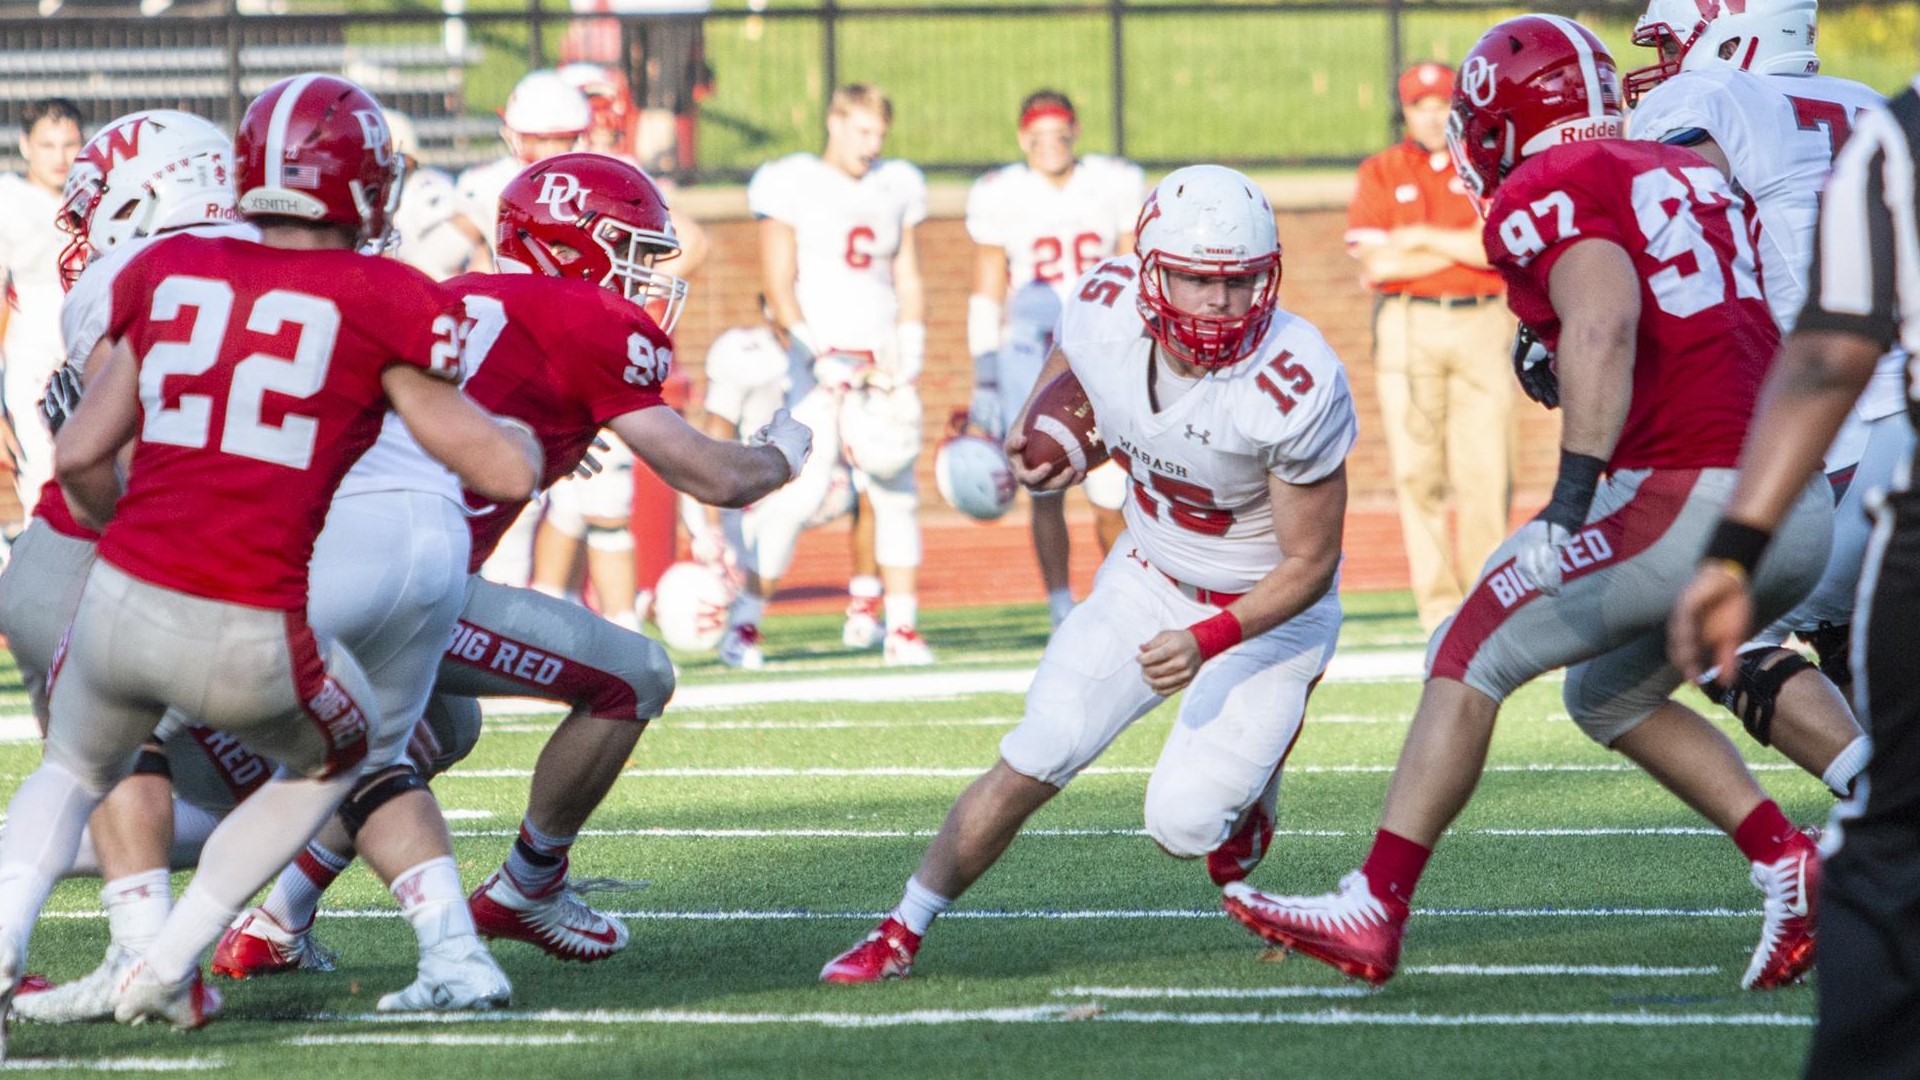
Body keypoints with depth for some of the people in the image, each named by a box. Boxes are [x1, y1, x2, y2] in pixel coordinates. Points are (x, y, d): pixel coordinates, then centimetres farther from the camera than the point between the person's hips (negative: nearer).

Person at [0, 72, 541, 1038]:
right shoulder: (383, 304, -1)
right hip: (251, 642, -3)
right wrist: (523, 440, 26)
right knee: (336, 754, 31)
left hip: (121, 601, 3)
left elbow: (81, 459, 12)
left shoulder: (168, 273, 10)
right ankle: (166, 966, 21)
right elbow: (504, 472, 2)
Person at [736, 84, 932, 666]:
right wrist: (820, 360, -15)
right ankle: (745, 617, -7)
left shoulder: (896, 188, 12)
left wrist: (909, 356, 2)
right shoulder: (793, 186, -3)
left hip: (882, 360, 5)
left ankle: (900, 626, 7)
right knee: (796, 494, -14)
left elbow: (908, 281, 14)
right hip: (821, 361, -5)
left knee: (895, 496, 1)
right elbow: (778, 285, -7)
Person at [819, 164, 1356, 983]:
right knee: (1033, 764, -7)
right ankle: (903, 931, 8)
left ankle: (1250, 787, 21)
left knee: (1183, 823, -15)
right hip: (1150, 576, 4)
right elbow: (1065, 373, 10)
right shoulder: (1105, 311, -19)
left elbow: (1311, 564, -20)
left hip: (1267, 609, -4)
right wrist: (1038, 446, -9)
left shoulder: (1293, 388, -33)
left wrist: (1208, 642, -29)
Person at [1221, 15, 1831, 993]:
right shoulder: (1695, 178, 21)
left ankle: (1373, 911, 0)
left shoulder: (1549, 192, -3)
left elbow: (1606, 319, -20)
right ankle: (1792, 869, 11)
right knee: (1610, 695, 26)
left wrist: (1572, 498, -27)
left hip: (1692, 500, -8)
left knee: (1472, 656, 3)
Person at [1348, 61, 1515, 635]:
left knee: (1487, 470, -6)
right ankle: (1438, 605, -4)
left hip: (1482, 325, 0)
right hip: (1407, 327, 0)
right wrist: (1466, 246, -4)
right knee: (1418, 473, -5)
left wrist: (1421, 239, -7)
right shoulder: (1380, 174, 9)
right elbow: (1374, 263, -3)